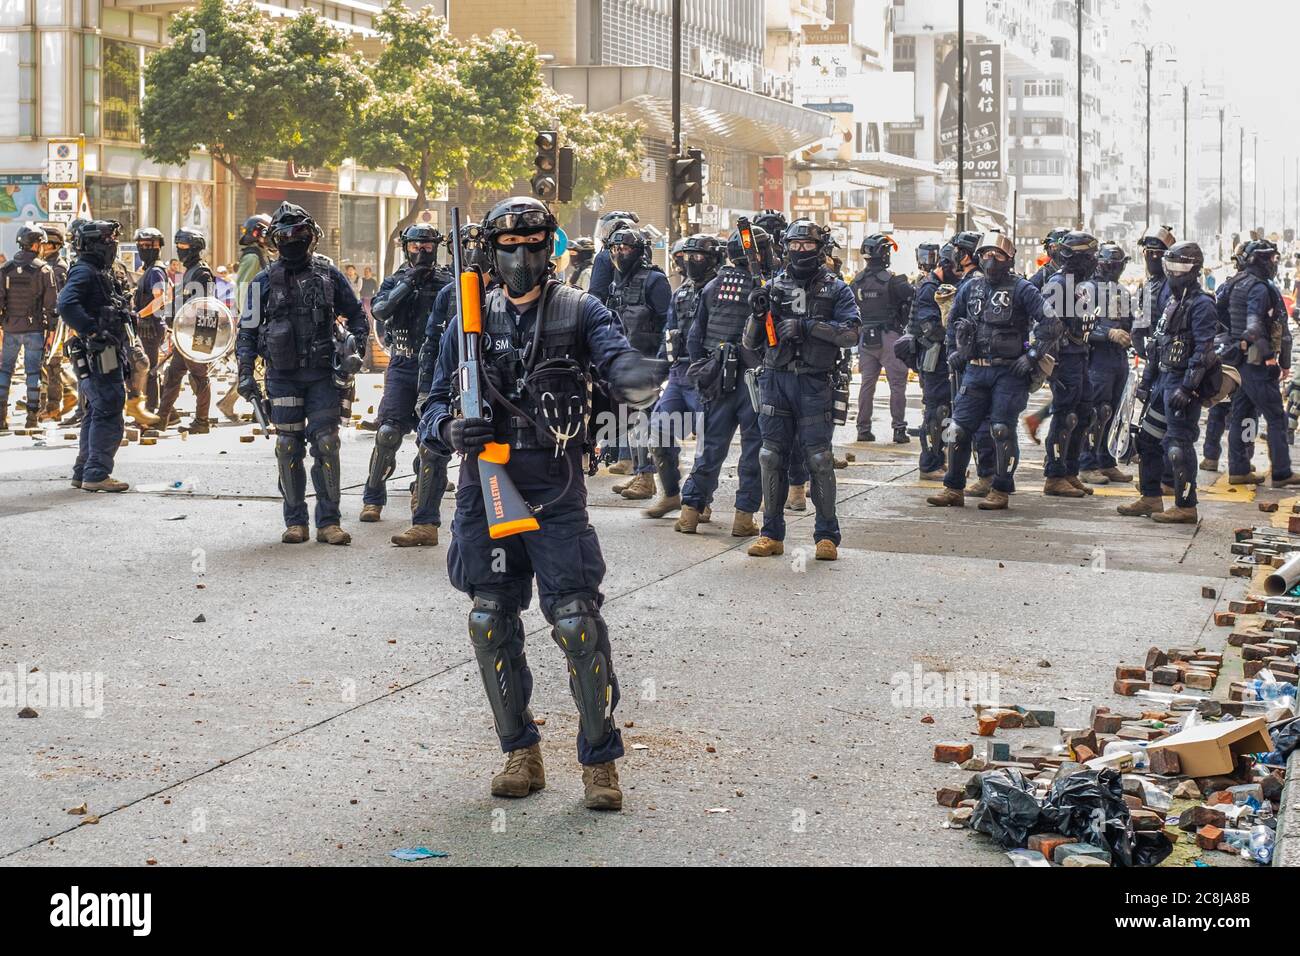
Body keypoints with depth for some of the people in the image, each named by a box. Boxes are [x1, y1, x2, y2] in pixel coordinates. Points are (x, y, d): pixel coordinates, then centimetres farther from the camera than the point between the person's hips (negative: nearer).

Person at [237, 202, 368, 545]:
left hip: (323, 375, 0)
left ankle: (328, 522, 0)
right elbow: (248, 330, 7)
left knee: (326, 446, -5)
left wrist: (354, 346, -1)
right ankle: (295, 522, 9)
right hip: (283, 376, 0)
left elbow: (357, 315, 16)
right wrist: (245, 373, -1)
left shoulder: (328, 274, 6)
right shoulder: (265, 281, 4)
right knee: (289, 449, 1)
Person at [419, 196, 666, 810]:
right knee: (491, 626, 5)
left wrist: (638, 378, -43)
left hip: (557, 494, -3)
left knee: (577, 622, -9)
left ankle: (600, 760, 6)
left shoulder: (579, 312, 1)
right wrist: (450, 428, -13)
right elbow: (434, 406, 11)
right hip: (485, 489, 3)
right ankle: (521, 753, 22)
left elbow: (619, 358, -18)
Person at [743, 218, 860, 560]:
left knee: (819, 458, -5)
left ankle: (827, 535, 2)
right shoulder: (773, 287, 12)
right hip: (776, 380, 3)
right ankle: (772, 534, 10)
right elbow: (749, 343, 12)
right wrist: (757, 314, -8)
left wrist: (807, 325, -16)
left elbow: (851, 333, -8)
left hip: (814, 384, -3)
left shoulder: (835, 289, 6)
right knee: (772, 457, 2)